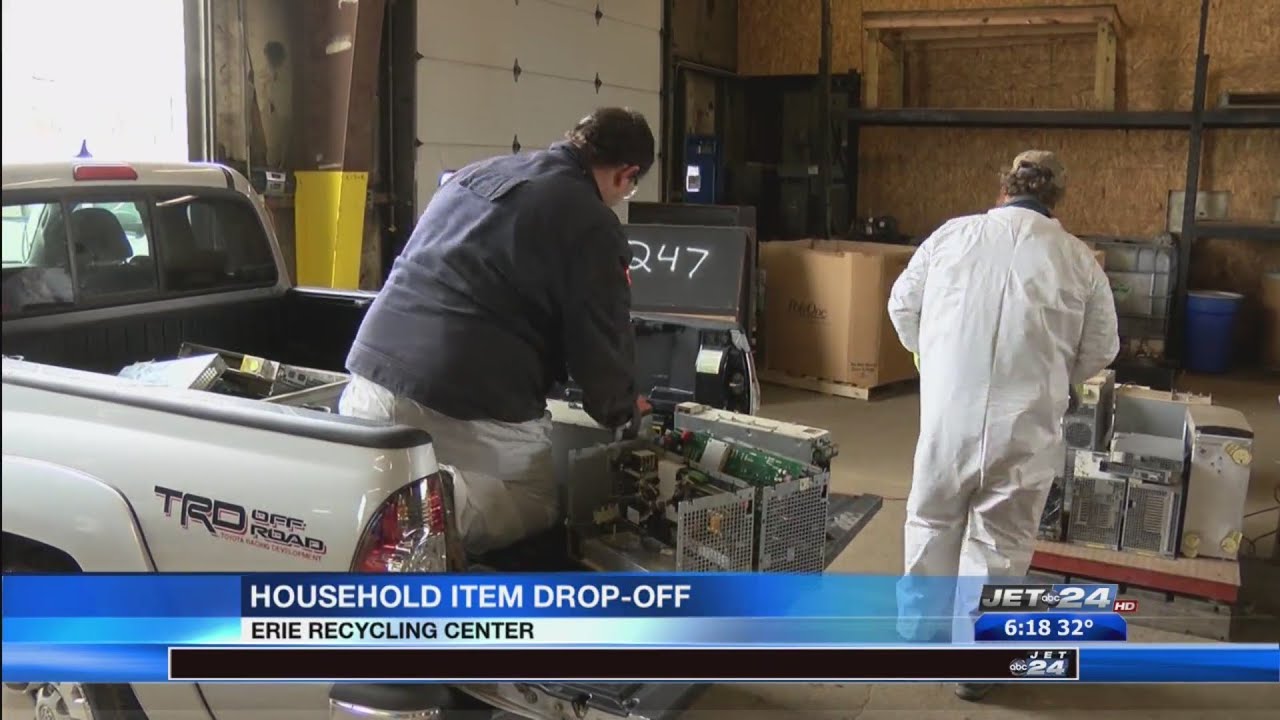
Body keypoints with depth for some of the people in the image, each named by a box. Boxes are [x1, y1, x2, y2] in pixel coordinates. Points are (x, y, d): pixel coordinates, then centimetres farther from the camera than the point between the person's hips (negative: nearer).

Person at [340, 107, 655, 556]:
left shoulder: (474, 174, 19)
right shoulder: (593, 225, -4)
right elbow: (601, 341, 1)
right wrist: (623, 412, 21)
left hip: (373, 374, 7)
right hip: (477, 407, -7)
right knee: (537, 506, 17)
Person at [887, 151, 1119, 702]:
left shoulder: (951, 234, 1)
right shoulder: (1080, 260, 0)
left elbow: (902, 305, 11)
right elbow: (1101, 350, 7)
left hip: (949, 412, 1)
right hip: (1026, 426, -1)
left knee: (933, 523, 20)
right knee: (1000, 542, 12)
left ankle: (919, 632, 36)